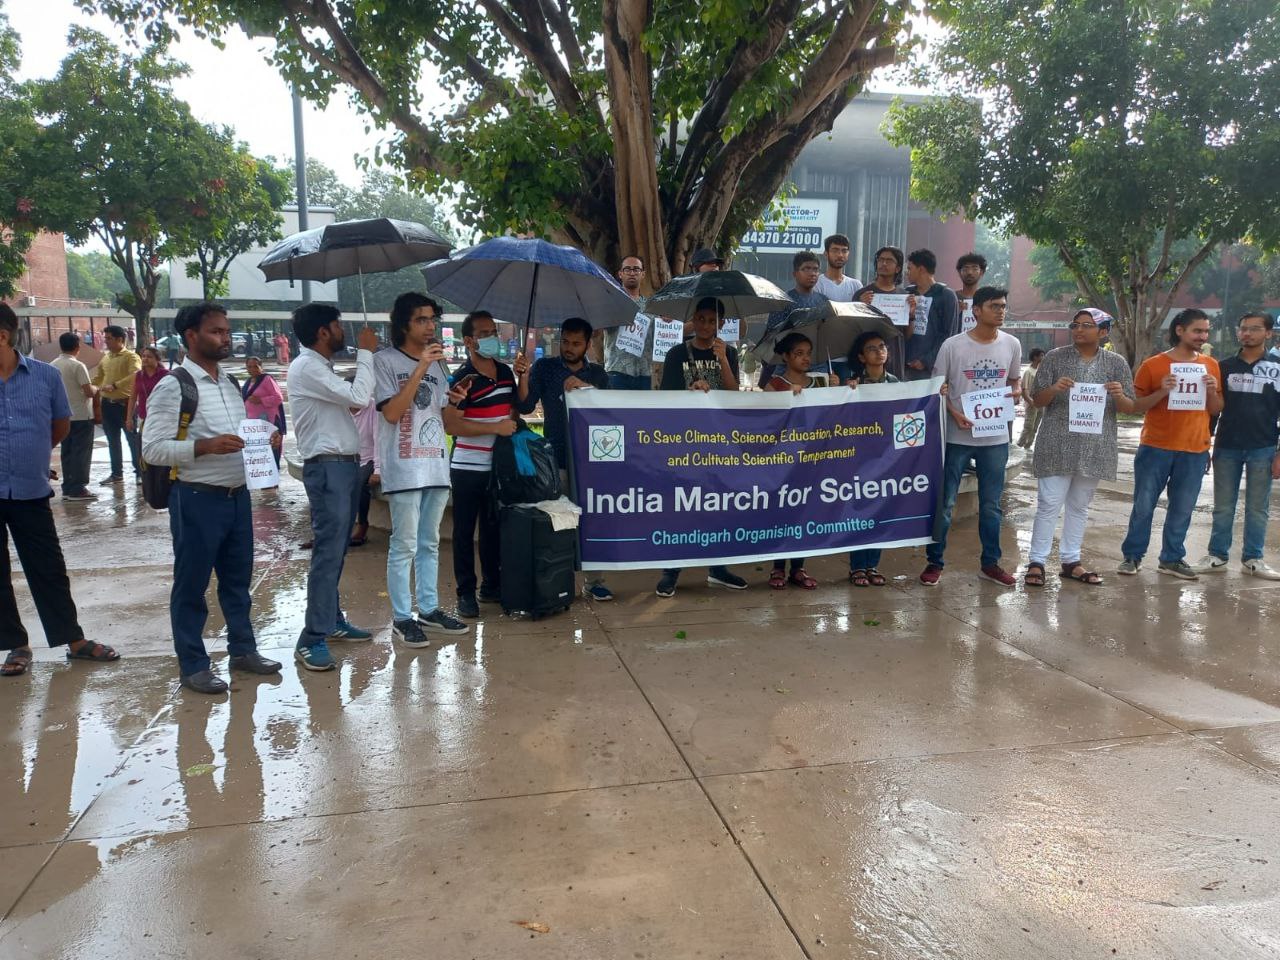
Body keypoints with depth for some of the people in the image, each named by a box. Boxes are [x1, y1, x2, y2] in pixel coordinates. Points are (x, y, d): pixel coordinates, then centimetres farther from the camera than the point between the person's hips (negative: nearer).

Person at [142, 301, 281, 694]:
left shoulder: (230, 384, 13)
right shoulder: (173, 387, -12)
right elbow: (152, 448, -16)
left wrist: (264, 441, 1)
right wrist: (204, 446, -27)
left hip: (238, 495, 7)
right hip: (197, 499, -7)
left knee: (238, 578, 18)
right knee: (191, 585, 6)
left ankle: (243, 649, 33)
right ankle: (193, 665, 18)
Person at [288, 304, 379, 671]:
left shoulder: (321, 367, 18)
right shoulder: (307, 367, -13)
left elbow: (349, 403, 21)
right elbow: (358, 397, -20)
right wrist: (365, 353, -9)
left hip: (345, 465, 10)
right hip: (327, 468, -10)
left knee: (336, 551, 14)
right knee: (328, 552, -12)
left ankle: (332, 620, 24)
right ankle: (312, 639, -10)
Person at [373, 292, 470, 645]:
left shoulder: (437, 363, 14)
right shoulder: (386, 361, -5)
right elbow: (391, 412, -15)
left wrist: (456, 400, -3)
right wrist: (420, 369, -18)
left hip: (436, 464, 7)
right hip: (404, 467, -7)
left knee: (430, 544, 13)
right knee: (404, 546, -3)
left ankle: (430, 609, 22)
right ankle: (401, 618, 5)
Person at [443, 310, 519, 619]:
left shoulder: (506, 372, 9)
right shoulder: (462, 379, -12)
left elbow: (516, 408, 24)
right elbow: (450, 424, -20)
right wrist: (495, 427, -21)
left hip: (499, 466, 6)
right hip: (468, 468, -6)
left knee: (494, 527, 15)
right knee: (465, 531, 3)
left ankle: (491, 585, 27)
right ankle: (466, 593, 10)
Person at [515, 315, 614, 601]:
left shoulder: (597, 374, 13)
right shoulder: (544, 367, 7)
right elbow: (525, 406, 0)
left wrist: (585, 387, -12)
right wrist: (523, 377, -17)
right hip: (557, 457, -2)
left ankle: (593, 581, 9)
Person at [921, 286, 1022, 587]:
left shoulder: (1012, 344, 4)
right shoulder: (953, 345, -7)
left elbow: (1014, 380, 18)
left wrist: (1015, 392, -6)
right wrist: (955, 414, -17)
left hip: (996, 437, 3)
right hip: (957, 436, -3)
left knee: (991, 504, 12)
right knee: (945, 502, 2)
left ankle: (990, 563, 24)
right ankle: (934, 562, 13)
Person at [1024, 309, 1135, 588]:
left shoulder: (1116, 363, 6)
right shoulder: (1055, 357, 0)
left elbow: (1130, 408, 6)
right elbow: (1036, 401, 1)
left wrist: (1119, 395, -17)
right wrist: (1054, 389, -20)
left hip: (1095, 448, 3)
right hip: (1058, 447, -2)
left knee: (1079, 507, 12)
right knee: (1049, 505, -3)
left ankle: (1070, 561, 21)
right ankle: (1037, 562, 4)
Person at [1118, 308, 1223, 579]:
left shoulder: (1211, 365, 8)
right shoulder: (1153, 365, -3)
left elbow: (1217, 409, 12)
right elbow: (1135, 406, -2)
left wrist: (1212, 391, -8)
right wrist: (1161, 392, -17)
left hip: (1195, 451, 3)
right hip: (1155, 448, -3)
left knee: (1182, 509, 8)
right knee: (1143, 505, 2)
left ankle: (1172, 558, 20)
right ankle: (1132, 556, 13)